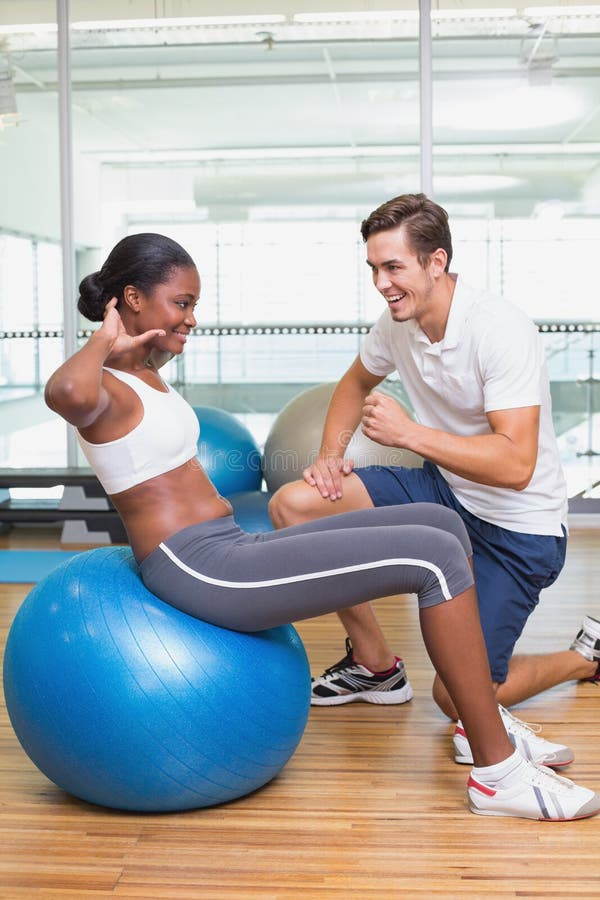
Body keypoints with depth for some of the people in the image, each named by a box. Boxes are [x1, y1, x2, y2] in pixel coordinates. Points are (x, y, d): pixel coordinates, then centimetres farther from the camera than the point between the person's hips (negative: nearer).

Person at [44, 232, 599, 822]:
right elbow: (65, 392, -37)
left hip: (230, 550, 10)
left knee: (442, 525, 6)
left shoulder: (143, 375, 18)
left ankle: (483, 726, 14)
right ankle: (498, 774, -8)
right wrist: (105, 340, -19)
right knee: (435, 558, -17)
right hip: (200, 568, -10)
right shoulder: (101, 387, -11)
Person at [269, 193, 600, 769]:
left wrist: (408, 432, -34)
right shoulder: (398, 322, -3)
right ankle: (376, 666, 7)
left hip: (518, 527, -7)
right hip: (442, 490, 7)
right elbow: (357, 382, 19)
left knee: (458, 696, -11)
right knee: (293, 505, -10)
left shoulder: (501, 333, -25)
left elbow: (516, 465, -33)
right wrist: (331, 453, 3)